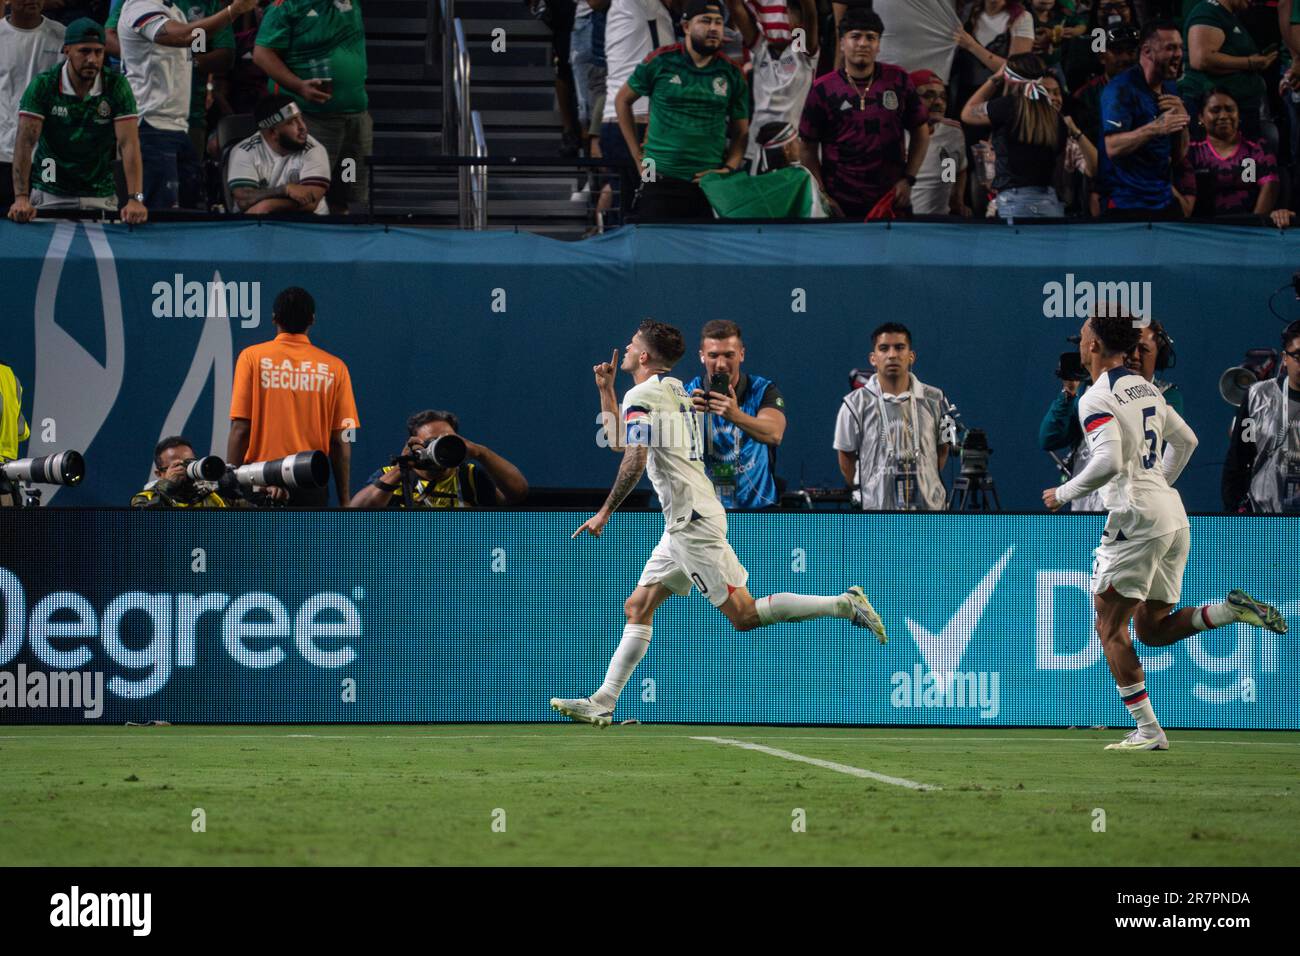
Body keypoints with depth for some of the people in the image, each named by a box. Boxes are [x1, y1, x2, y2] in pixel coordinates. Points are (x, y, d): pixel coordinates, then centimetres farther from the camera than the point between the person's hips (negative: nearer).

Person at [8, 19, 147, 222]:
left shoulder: (116, 85, -8)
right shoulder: (43, 85, -10)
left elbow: (128, 143, -15)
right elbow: (25, 141, -18)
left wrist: (135, 199, -28)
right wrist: (21, 198, -30)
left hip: (101, 195, 1)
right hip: (50, 195, -1)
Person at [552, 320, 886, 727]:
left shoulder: (642, 395, -11)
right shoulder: (673, 389, 19)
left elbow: (634, 461, -21)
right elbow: (620, 441, 32)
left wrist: (604, 513, -15)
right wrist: (606, 389, 29)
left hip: (692, 522, -10)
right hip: (685, 522, 10)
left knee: (744, 613, -12)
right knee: (637, 607, 10)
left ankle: (844, 605, -13)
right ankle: (602, 704, 9)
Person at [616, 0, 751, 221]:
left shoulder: (731, 73, 6)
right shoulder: (660, 62, -1)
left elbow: (741, 131, 12)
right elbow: (623, 100, 11)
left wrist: (729, 167, -5)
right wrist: (637, 154, 6)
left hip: (709, 182, 2)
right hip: (662, 183, -2)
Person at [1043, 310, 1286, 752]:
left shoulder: (1096, 399, -11)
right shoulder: (1145, 388, 15)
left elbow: (1108, 463, -23)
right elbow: (1186, 441, 25)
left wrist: (1063, 493, -9)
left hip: (1136, 518, -8)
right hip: (1174, 518, 8)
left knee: (1111, 626, 0)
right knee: (1153, 629, 16)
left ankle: (1148, 730, -6)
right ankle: (1231, 610, -5)